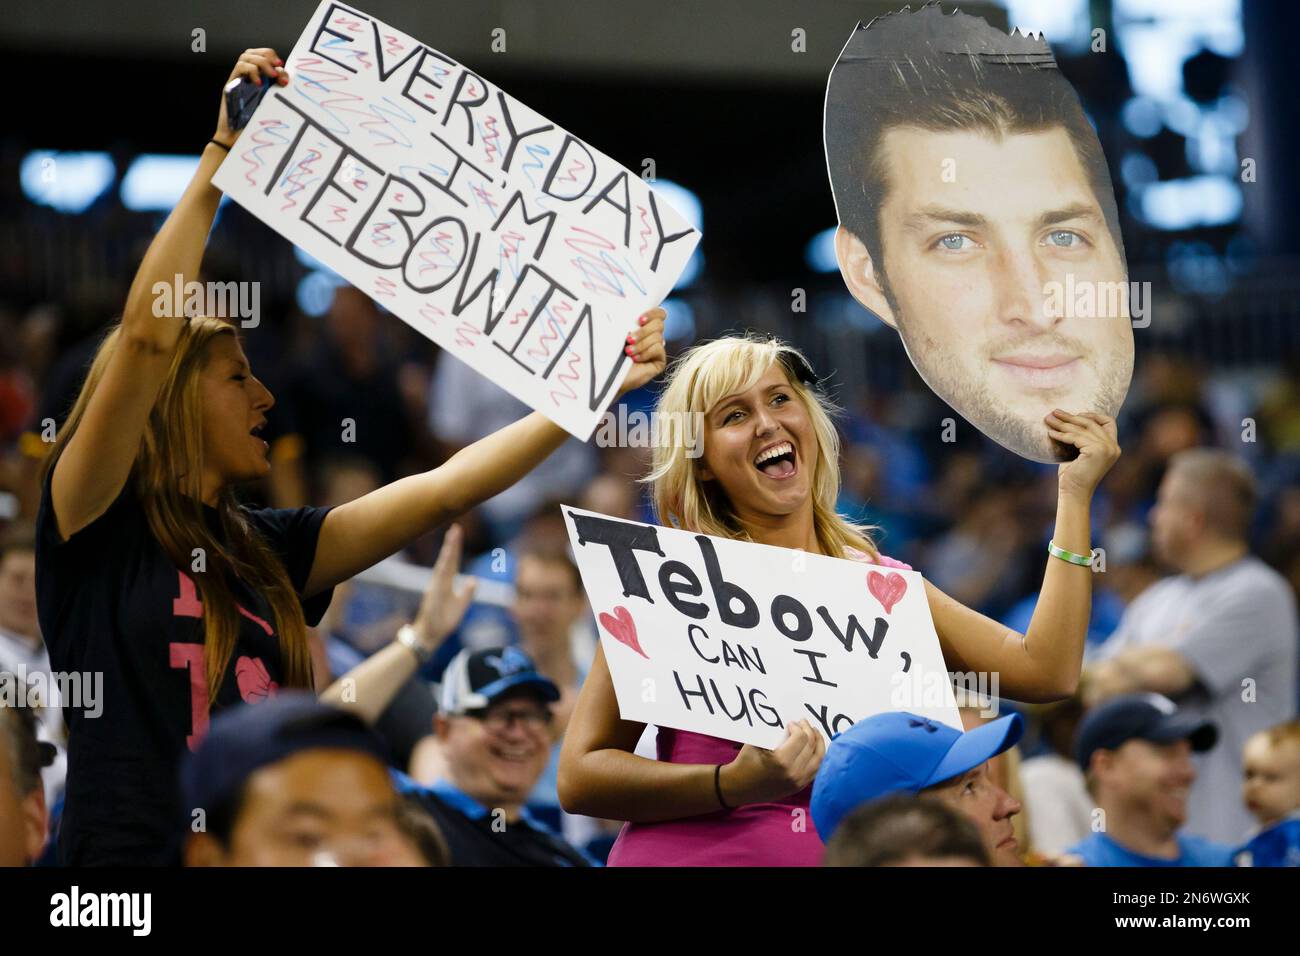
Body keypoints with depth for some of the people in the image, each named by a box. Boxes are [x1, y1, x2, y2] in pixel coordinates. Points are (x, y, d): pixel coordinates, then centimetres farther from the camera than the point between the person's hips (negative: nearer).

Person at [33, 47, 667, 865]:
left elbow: (441, 491, 15)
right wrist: (223, 152, -8)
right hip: (135, 848, -4)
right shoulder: (93, 526, 1)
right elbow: (147, 337, -9)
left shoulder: (267, 547, 16)